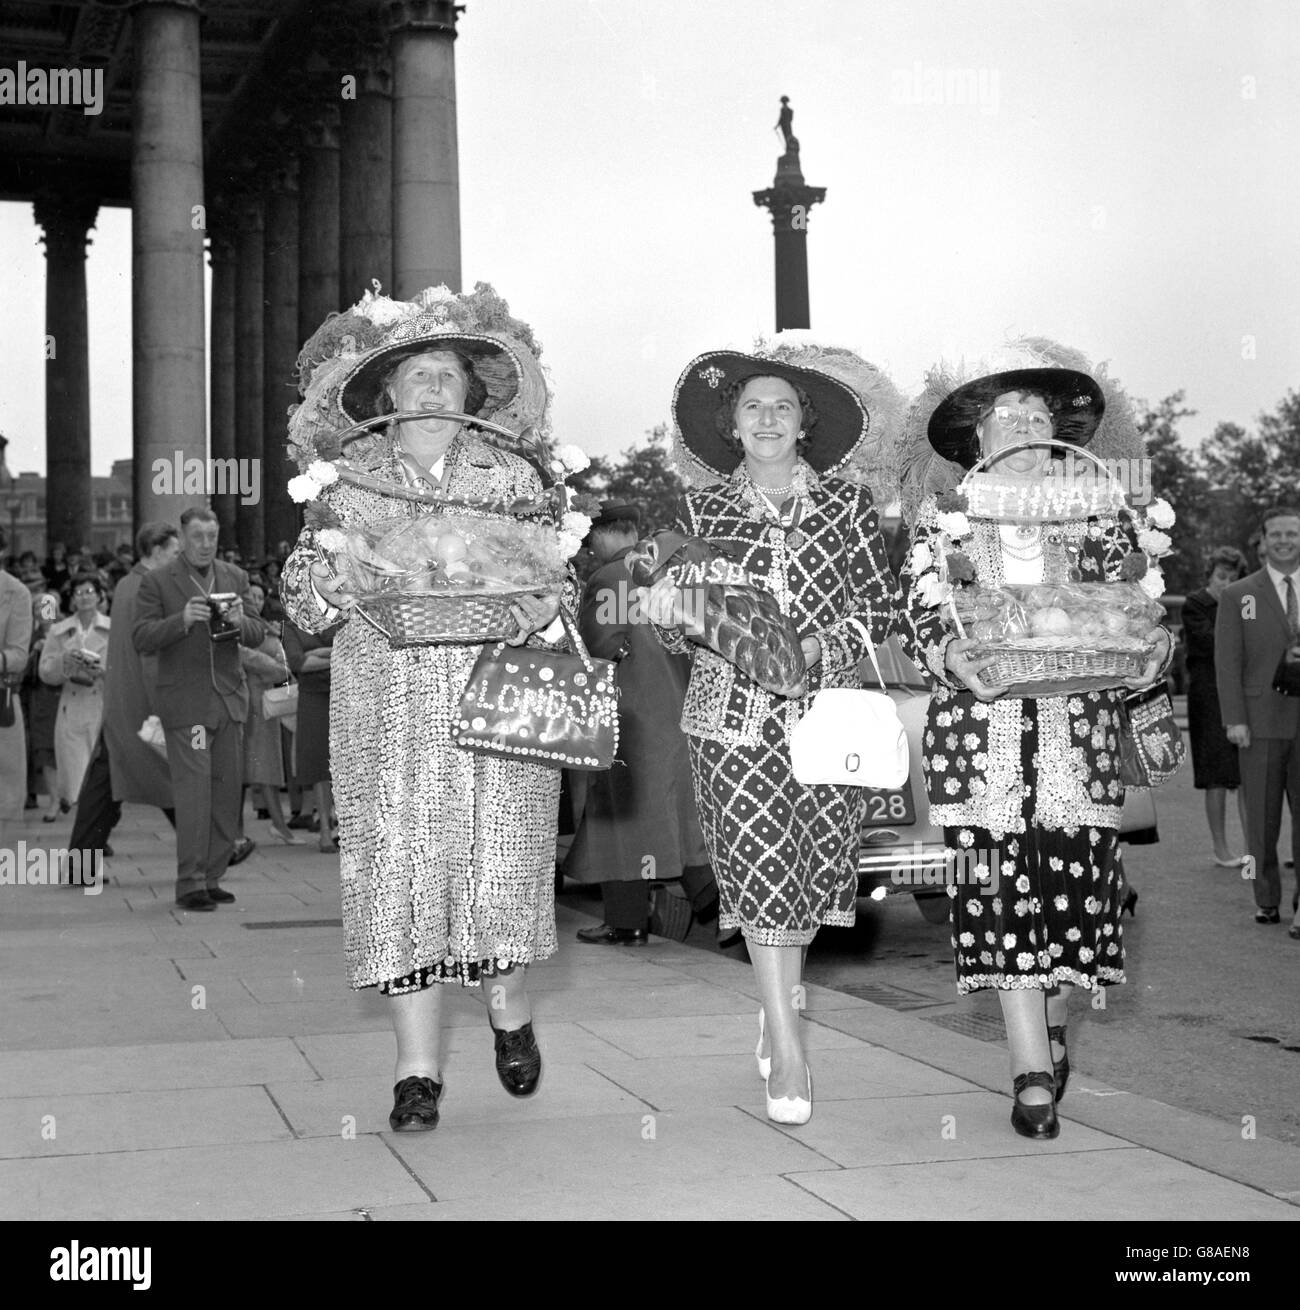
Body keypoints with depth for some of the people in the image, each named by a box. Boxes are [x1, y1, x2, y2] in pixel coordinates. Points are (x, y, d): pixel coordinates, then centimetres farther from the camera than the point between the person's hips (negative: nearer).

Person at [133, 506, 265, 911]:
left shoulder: (235, 578, 12)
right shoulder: (157, 582, -2)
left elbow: (258, 636, 9)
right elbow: (142, 639, -9)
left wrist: (240, 623, -14)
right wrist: (182, 620, -24)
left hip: (229, 698, 5)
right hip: (185, 702, -5)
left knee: (227, 790, 5)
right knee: (193, 790, -11)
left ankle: (212, 877, 14)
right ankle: (189, 883, -8)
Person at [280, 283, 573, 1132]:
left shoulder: (511, 476, 11)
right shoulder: (350, 482, 10)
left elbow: (556, 582, 11)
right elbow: (299, 591, 8)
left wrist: (536, 612, -10)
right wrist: (331, 588, -13)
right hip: (388, 708, 0)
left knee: (502, 862, -6)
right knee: (400, 869, -4)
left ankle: (510, 1010, 24)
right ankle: (418, 1070, 3)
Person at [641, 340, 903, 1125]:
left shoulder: (849, 505, 7)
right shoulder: (704, 511, 9)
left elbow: (883, 605, 6)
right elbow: (679, 623, 11)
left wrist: (819, 646, -8)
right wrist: (676, 613, -11)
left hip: (827, 710, 0)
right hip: (733, 711, 0)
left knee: (817, 861, 3)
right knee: (758, 864, -7)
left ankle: (781, 991, 31)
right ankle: (787, 1047, -3)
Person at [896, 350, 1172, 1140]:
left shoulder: (1094, 511, 13)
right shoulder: (942, 514, 11)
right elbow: (918, 614, 4)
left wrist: (1153, 649, -11)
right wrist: (950, 653, -17)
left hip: (1078, 726, 1)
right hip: (981, 725, -1)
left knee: (1079, 877, -2)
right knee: (1001, 882, -8)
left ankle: (1053, 1030, 26)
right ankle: (1035, 1075, -4)